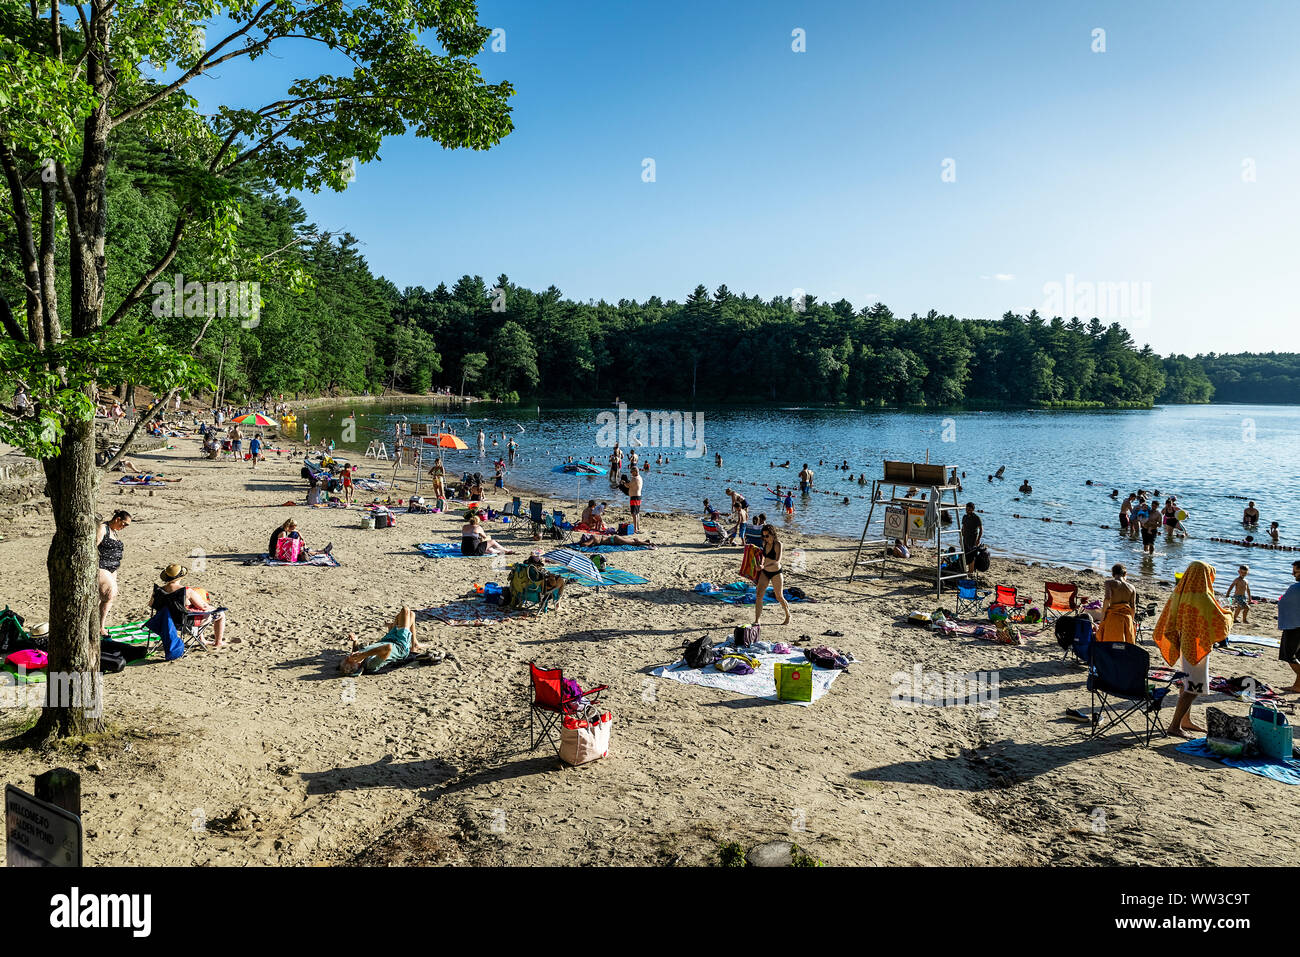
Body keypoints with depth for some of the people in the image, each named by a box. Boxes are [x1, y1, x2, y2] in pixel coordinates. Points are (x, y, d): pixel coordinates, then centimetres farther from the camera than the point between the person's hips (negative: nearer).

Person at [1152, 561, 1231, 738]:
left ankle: (1186, 721, 30)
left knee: (1187, 684, 19)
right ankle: (1175, 725, -3)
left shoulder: (1178, 594, 1)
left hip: (1184, 647, 8)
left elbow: (1166, 622, 7)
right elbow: (1221, 622, -17)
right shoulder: (1203, 598, -22)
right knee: (1192, 688, -2)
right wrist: (1228, 614, 3)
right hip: (1197, 649, -8)